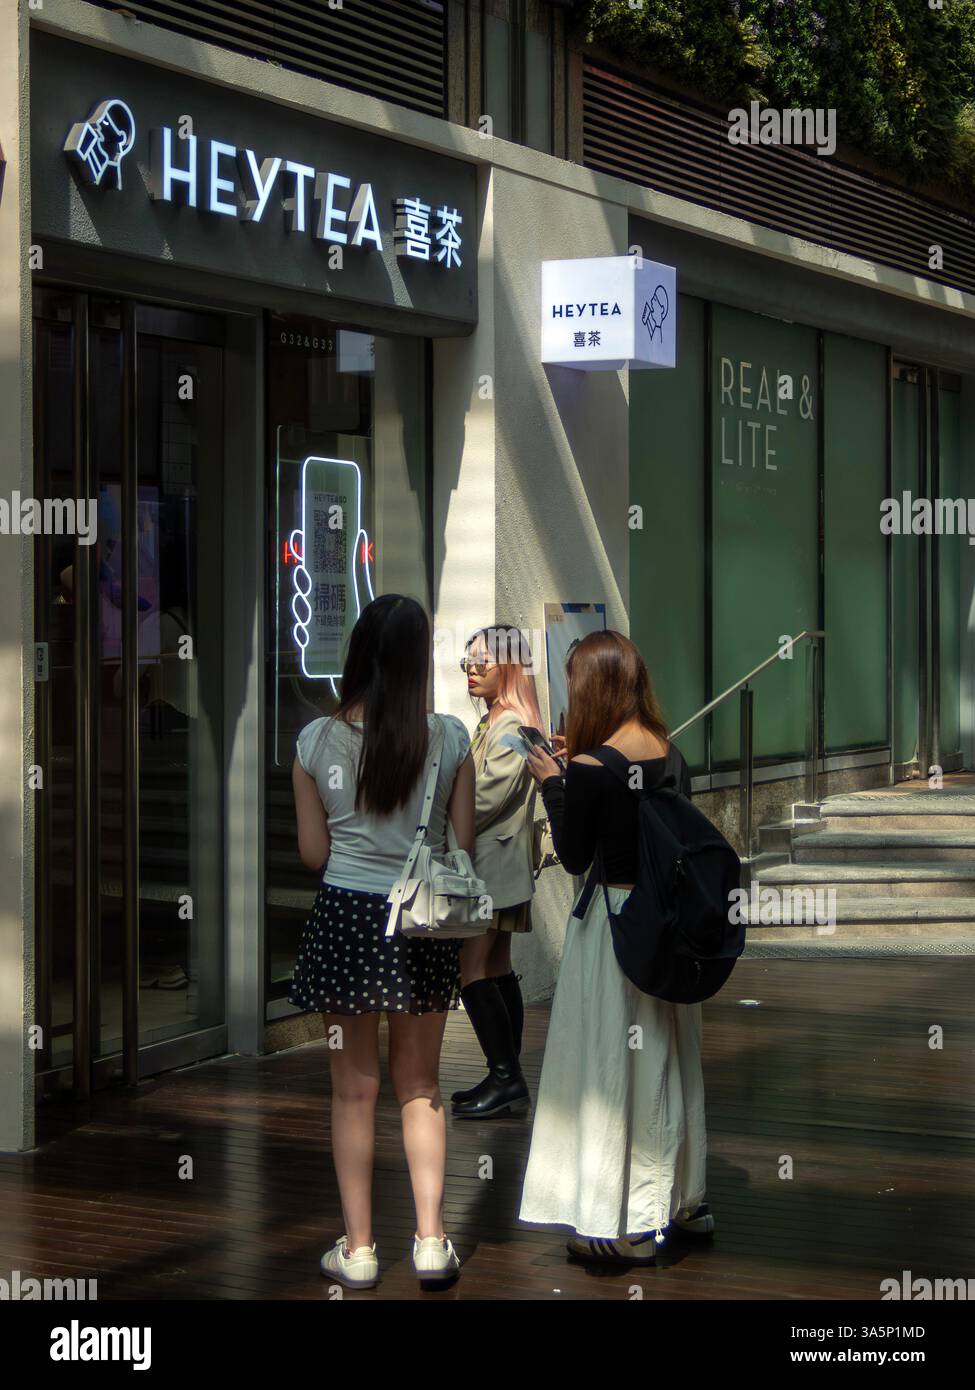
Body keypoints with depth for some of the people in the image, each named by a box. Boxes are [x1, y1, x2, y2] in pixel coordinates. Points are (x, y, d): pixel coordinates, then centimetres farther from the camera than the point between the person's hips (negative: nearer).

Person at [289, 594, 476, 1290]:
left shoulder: (317, 740, -8)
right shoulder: (450, 739, -9)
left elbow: (313, 852, -3)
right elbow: (465, 845, -3)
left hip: (345, 916, 0)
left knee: (354, 1089, 11)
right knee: (421, 1086, 16)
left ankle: (358, 1249, 16)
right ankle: (431, 1242, 16)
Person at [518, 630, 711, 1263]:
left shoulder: (589, 769, -18)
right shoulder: (672, 755, 0)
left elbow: (574, 858, -10)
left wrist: (553, 785, 2)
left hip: (613, 922, -6)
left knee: (613, 1067, 4)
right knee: (669, 1059, 18)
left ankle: (629, 1225, 10)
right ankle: (686, 1199, 30)